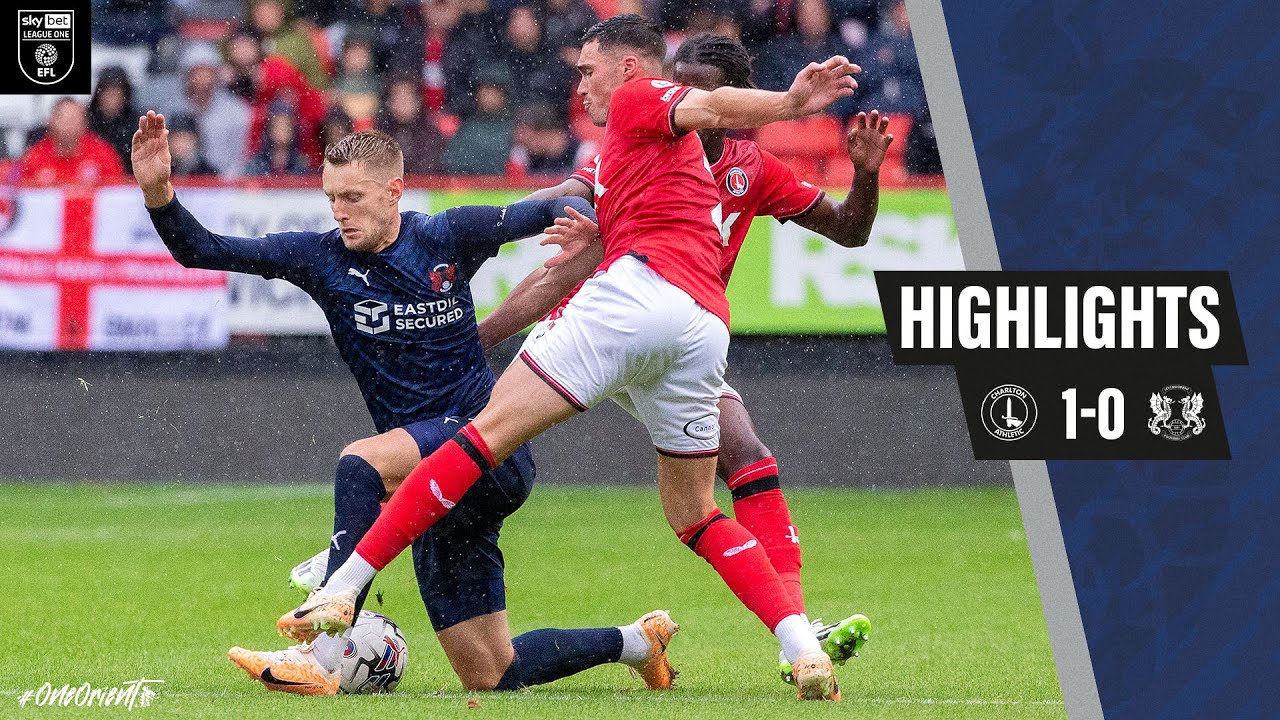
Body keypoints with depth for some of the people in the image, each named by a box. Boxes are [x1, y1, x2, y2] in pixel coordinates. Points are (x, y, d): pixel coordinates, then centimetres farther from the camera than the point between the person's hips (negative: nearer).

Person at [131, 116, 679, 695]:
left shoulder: (446, 238, -2)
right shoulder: (321, 257, 3)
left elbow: (550, 212, 8)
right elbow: (200, 249, -1)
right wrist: (157, 190, -18)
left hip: (489, 448, -5)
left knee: (361, 462, -33)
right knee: (491, 676, 6)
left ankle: (323, 657, -38)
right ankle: (635, 641, 32)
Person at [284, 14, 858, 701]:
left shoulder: (637, 100, 12)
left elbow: (711, 107, -9)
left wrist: (790, 103, -27)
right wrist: (598, 245, 23)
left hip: (641, 286, -8)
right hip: (707, 327, 8)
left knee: (490, 430, -11)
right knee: (694, 515, 17)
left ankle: (340, 590, -17)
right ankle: (806, 651, -1)